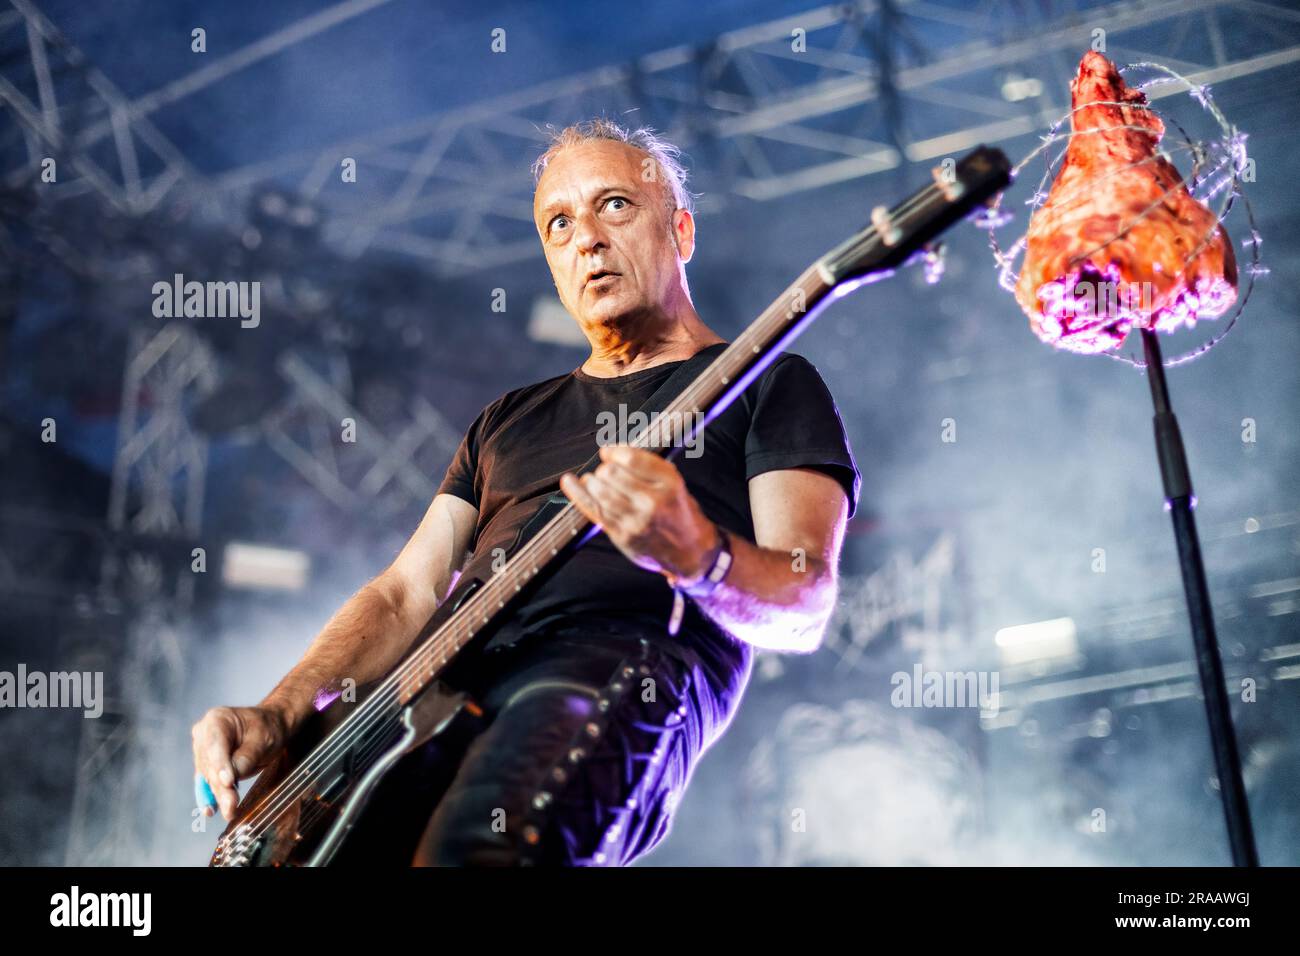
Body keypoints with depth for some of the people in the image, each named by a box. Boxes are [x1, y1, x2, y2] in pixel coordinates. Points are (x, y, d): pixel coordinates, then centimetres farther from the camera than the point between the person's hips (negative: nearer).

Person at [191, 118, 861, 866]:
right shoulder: (510, 419, 31)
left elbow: (805, 608, -1)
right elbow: (408, 593, 22)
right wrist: (278, 716, 4)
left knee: (478, 839, -38)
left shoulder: (769, 382, 14)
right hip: (451, 691, 6)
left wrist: (697, 553, -24)